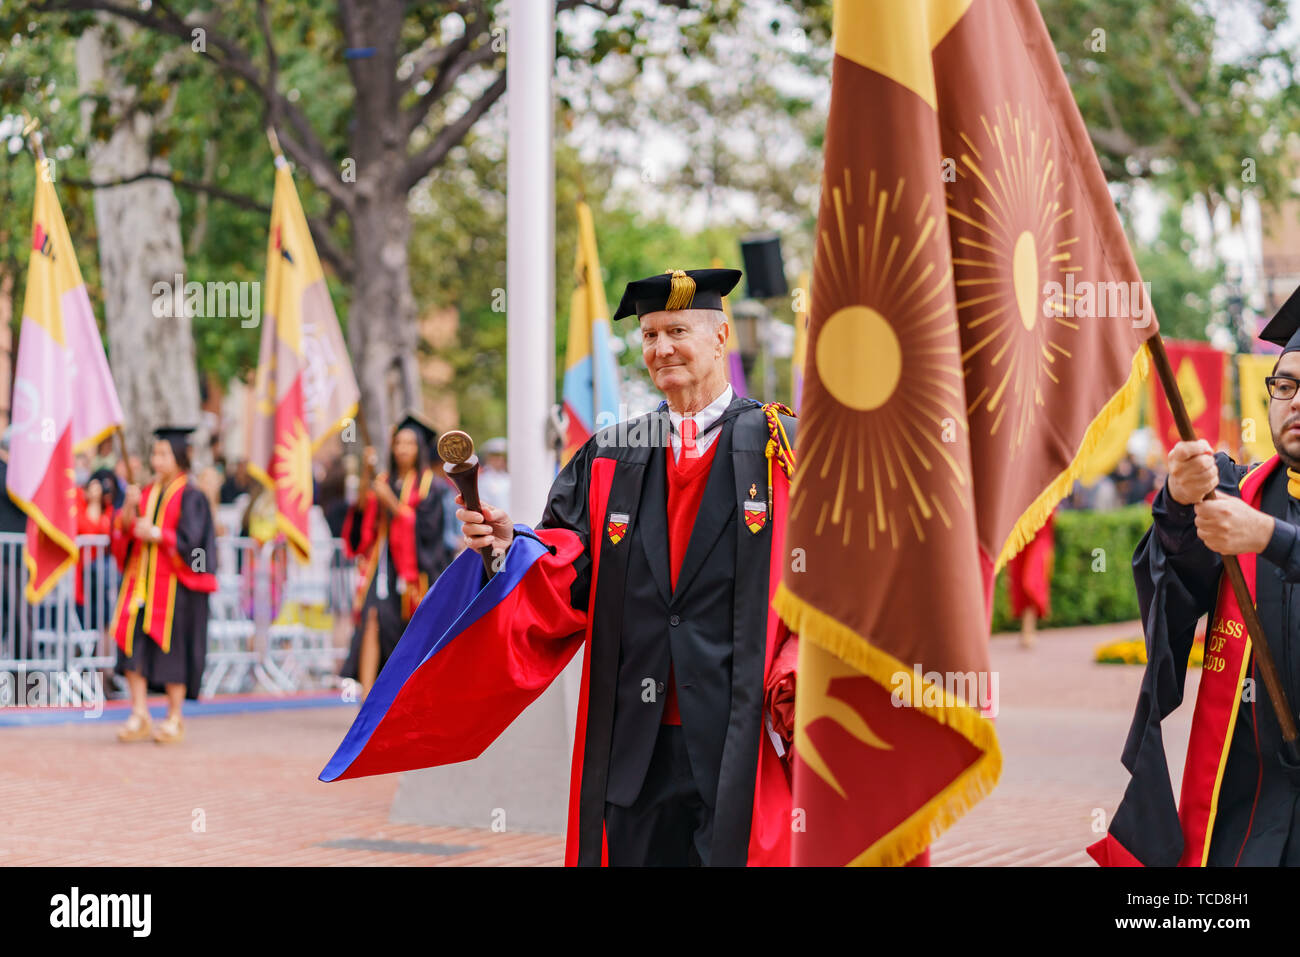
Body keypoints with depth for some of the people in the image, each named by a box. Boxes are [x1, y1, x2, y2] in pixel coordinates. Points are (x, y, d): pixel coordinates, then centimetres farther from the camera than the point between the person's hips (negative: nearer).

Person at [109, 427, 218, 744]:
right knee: (134, 644, -2)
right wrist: (129, 509, -10)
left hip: (174, 583, -6)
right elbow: (123, 530, 8)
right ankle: (139, 716, 2)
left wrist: (156, 534, -19)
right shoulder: (147, 493, 14)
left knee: (172, 647, -2)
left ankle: (174, 720, 7)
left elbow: (189, 540, -13)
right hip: (142, 581, 6)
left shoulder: (190, 496, -5)